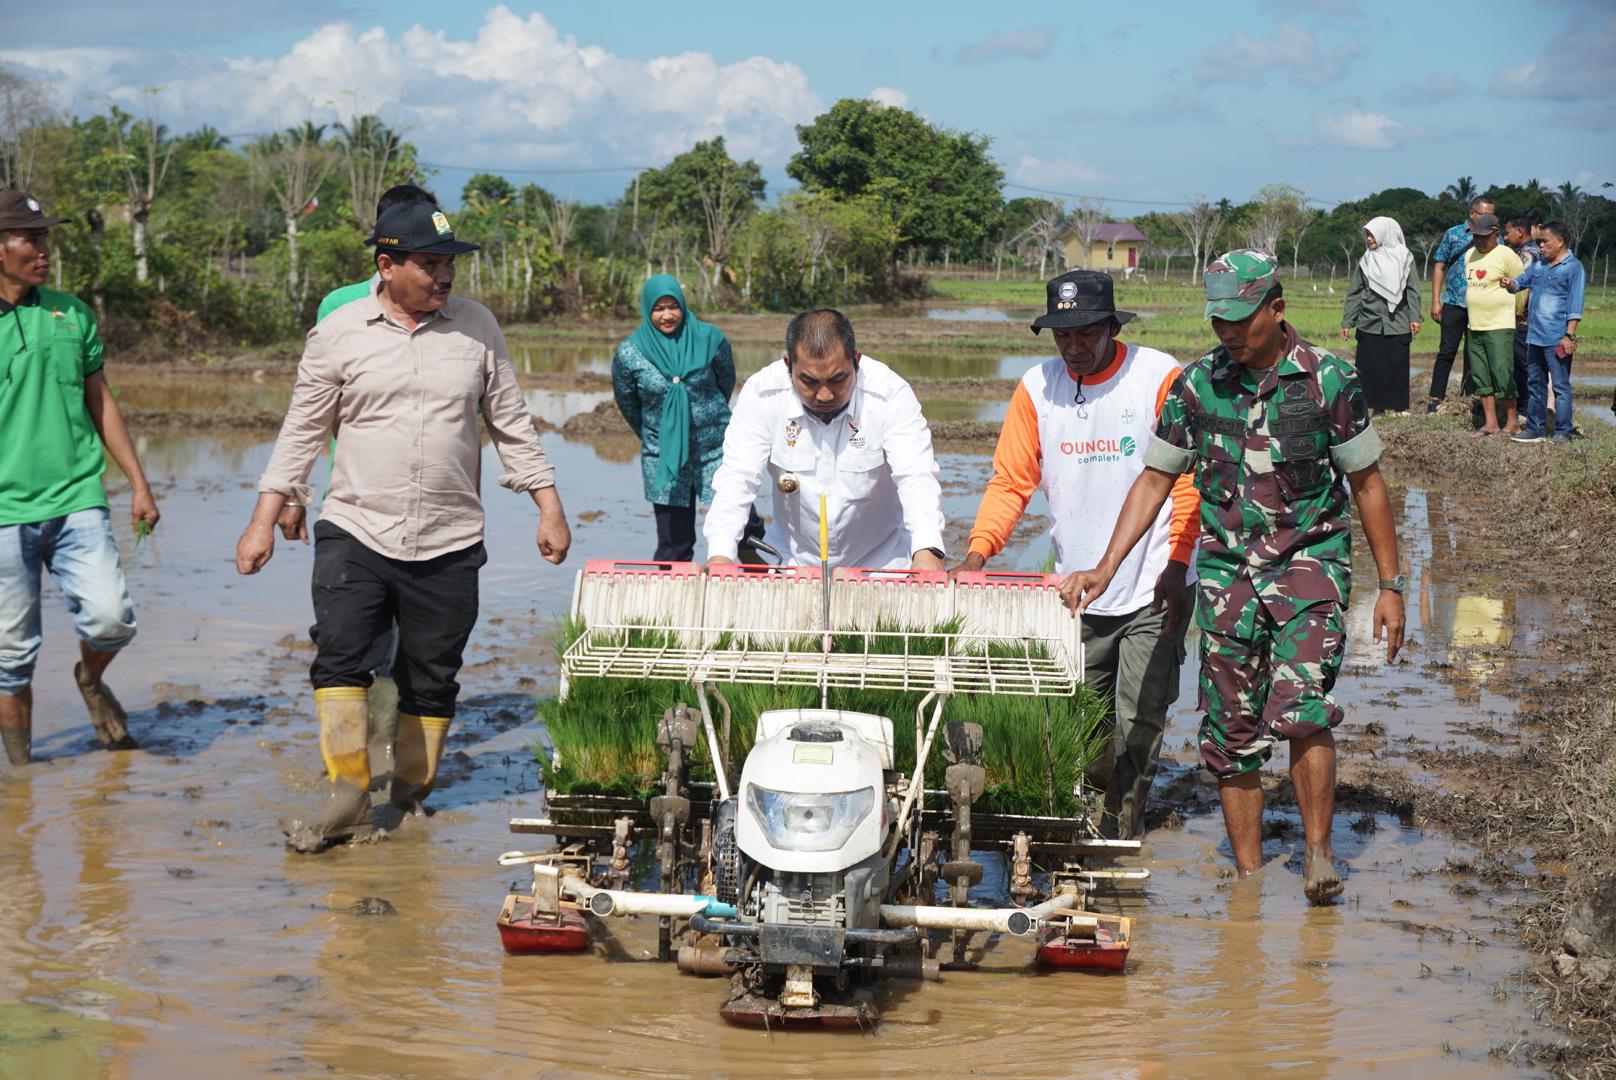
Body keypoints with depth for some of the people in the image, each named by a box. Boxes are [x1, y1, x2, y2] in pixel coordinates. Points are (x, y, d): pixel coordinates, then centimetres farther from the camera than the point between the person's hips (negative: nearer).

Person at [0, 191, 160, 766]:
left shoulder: (72, 313, 9)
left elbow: (100, 401, 18)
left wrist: (138, 483, 15)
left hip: (77, 501, 2)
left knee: (111, 617, -14)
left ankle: (90, 680, 20)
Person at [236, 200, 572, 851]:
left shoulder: (476, 327, 6)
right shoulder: (339, 334, 2)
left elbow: (511, 424, 12)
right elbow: (302, 431, 7)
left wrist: (548, 506, 8)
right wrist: (263, 521, 4)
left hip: (449, 543, 2)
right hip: (356, 530, -1)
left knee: (432, 680, 5)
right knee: (339, 655, -17)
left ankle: (410, 797, 19)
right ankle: (347, 798, -13)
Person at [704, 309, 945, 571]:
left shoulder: (891, 394, -16)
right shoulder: (761, 394, -13)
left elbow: (917, 478, -23)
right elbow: (737, 478, -16)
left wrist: (926, 551, -41)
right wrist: (720, 554, -33)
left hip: (880, 559, -1)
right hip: (793, 559, 2)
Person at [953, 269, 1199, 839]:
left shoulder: (1159, 376, -7)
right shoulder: (1037, 387, 3)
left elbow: (1187, 477, -7)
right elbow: (1010, 481, 3)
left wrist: (1177, 563, -15)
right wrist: (978, 551, -12)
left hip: (1153, 592, -3)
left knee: (1139, 722, -4)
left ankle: (1120, 832, 6)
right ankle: (1074, 831, 23)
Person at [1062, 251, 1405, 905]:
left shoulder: (1328, 380, -6)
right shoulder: (1197, 385, 0)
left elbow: (1366, 483, 1)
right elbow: (1155, 480, 6)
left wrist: (1390, 585, 1)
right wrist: (1106, 568, -2)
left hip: (1310, 560, -3)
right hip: (1227, 569, 3)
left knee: (1300, 708, -21)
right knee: (1231, 732, 4)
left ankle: (1319, 856, -6)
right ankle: (1248, 876, 16)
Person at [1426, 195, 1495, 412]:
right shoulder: (1453, 235, 3)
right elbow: (1439, 266, 5)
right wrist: (1435, 301, -1)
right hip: (1454, 303, -2)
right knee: (1447, 351, -2)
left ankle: (1469, 398, 14)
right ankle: (1435, 398, 3)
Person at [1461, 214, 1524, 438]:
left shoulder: (1506, 255, -10)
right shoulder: (1470, 254, 12)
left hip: (1499, 326, -8)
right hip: (1475, 326, 8)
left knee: (1502, 374, -7)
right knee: (1481, 377, 8)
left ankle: (1511, 422, 2)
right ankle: (1490, 423, 13)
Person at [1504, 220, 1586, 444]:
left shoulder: (1573, 268, -7)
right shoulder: (1539, 266, 15)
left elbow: (1575, 305, -11)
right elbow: (1521, 281, 24)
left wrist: (1569, 335, -16)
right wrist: (1510, 284, -2)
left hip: (1557, 339, -8)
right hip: (1535, 336, 8)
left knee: (1561, 386, -3)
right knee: (1534, 383, 13)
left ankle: (1563, 432, 0)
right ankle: (1534, 429, 20)